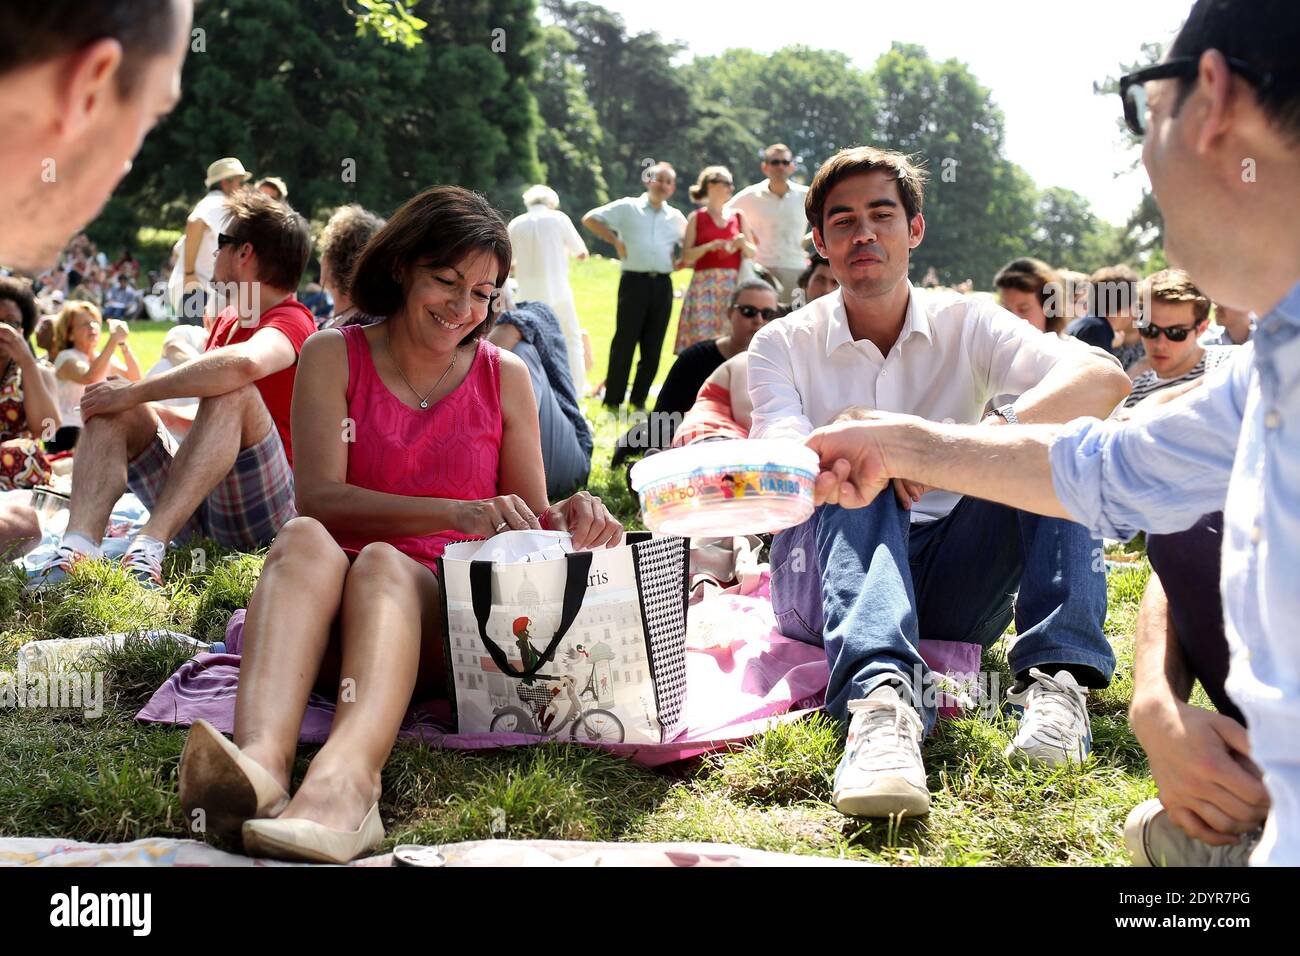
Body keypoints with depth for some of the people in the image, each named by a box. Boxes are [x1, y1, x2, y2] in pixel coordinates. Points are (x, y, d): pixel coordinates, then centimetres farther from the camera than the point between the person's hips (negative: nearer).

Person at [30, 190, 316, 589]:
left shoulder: (291, 322, -9)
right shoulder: (225, 320, 19)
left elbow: (244, 363, -34)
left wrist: (135, 393, -27)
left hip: (268, 510, -8)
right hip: (196, 512, 8)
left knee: (234, 393, -31)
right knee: (113, 406, -6)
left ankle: (149, 545, -44)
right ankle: (79, 544, -32)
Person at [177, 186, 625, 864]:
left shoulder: (505, 376, 12)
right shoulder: (333, 356, 7)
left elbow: (530, 523, 14)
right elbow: (319, 498, -8)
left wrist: (567, 520, -11)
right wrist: (457, 514, -23)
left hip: (445, 614, 0)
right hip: (325, 619, 0)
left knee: (383, 562, -33)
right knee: (304, 538, -32)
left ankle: (345, 782, -62)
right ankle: (260, 762, -58)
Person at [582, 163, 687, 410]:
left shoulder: (676, 218, 15)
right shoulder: (628, 208, 4)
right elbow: (590, 219, 3)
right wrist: (615, 241, -3)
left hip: (662, 284, 4)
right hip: (634, 280, -4)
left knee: (653, 345, 4)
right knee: (625, 341, -3)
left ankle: (639, 398, 14)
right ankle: (613, 399, 3)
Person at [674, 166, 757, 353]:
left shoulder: (738, 217, 14)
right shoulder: (696, 218, 6)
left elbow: (753, 254, 15)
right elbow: (686, 257, 0)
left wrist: (743, 244, -5)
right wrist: (710, 246, -13)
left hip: (733, 285, 3)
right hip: (704, 285, -2)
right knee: (701, 338, -9)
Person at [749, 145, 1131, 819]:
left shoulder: (965, 325, 1)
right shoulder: (782, 344, 3)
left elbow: (1104, 379, -18)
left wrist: (984, 438, -37)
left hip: (951, 586, 1)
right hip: (827, 579, -1)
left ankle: (1054, 676, -33)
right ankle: (880, 696, -54)